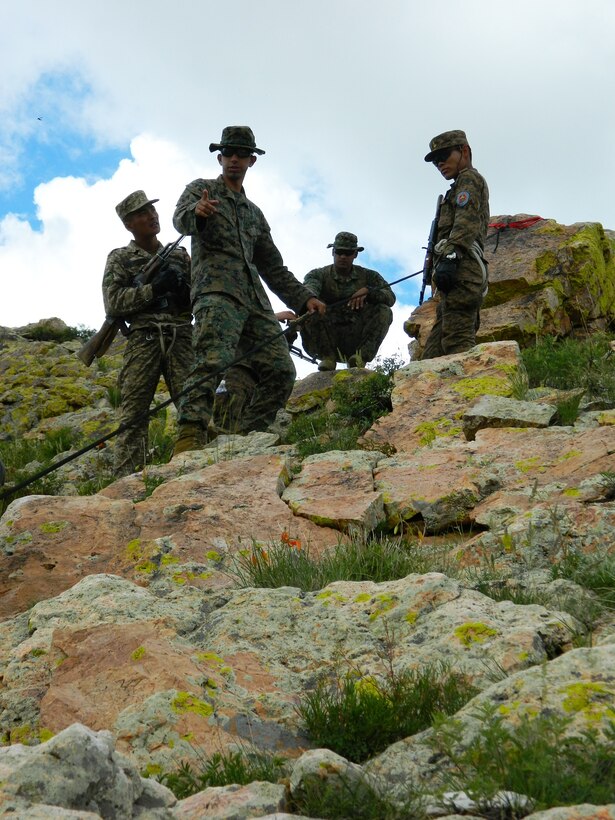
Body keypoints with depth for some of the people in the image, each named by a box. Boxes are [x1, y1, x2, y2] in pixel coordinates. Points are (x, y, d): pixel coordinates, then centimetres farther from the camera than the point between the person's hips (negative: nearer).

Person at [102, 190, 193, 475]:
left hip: (182, 339, 3)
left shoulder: (180, 256, 22)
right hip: (143, 339, -2)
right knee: (133, 418, -10)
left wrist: (184, 291, -4)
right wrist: (153, 289, -10)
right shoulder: (120, 258, 13)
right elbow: (114, 303, 0)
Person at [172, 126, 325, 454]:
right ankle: (190, 435, -39)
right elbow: (181, 220, -8)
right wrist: (197, 212, -33)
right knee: (212, 360, -29)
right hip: (216, 291, -6)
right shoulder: (200, 190, 15)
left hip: (255, 300, 7)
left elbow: (272, 266, 32)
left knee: (281, 371, -5)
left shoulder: (254, 212, 32)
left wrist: (303, 298, 20)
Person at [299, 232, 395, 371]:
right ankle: (327, 357, -21)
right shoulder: (319, 274, 4)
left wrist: (367, 291, -22)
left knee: (384, 311, -17)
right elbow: (308, 290, -20)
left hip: (356, 341, 2)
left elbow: (390, 297, -4)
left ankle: (359, 359, -27)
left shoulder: (368, 276, 11)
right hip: (326, 341, -1)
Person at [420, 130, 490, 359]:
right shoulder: (465, 187, 36)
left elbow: (465, 222, -11)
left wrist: (449, 256, -24)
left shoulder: (469, 178, 7)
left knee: (457, 342, -21)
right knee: (432, 354, 2)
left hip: (461, 270, -10)